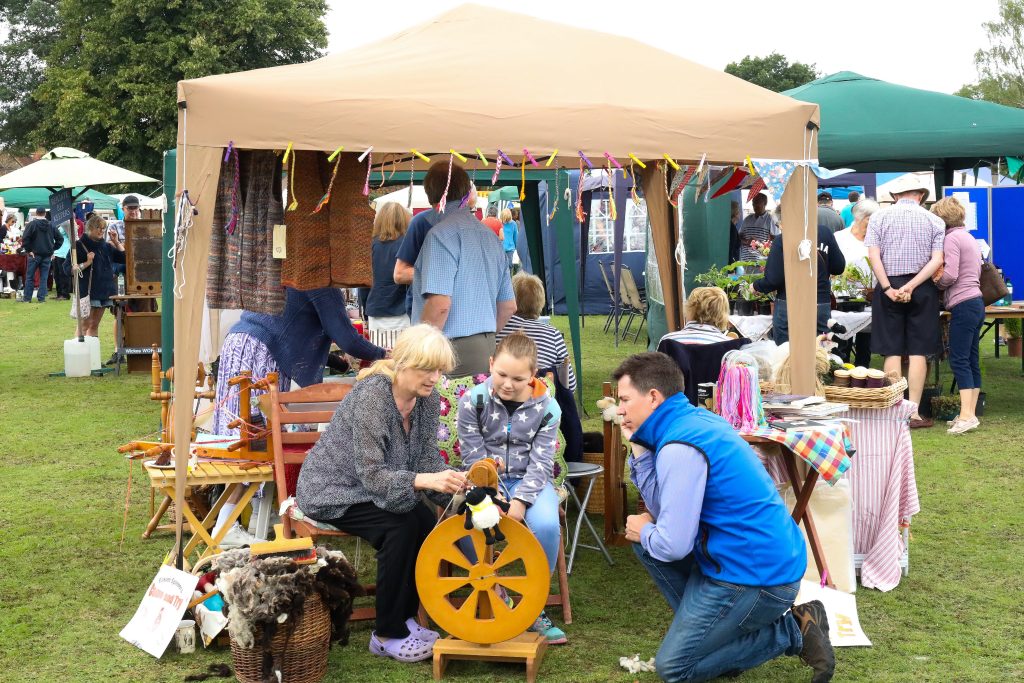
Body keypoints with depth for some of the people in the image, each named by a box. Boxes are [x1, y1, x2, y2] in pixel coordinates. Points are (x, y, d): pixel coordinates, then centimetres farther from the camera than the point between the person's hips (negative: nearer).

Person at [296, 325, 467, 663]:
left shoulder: (428, 398, -6)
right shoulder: (371, 396, -29)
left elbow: (427, 458, -5)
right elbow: (371, 475, -31)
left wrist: (451, 481, -26)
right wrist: (424, 480, -45)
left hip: (370, 488, 7)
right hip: (330, 490, -7)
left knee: (428, 525, -18)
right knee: (401, 528, -28)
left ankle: (404, 617, 2)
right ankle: (387, 635, -14)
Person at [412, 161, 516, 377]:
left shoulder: (442, 233, -11)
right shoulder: (489, 235, 15)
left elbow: (439, 304, -19)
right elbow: (508, 306, 18)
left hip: (455, 351, -8)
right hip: (486, 349, 8)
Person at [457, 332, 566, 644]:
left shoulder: (546, 408, -6)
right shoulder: (473, 401, -7)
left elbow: (540, 464, -8)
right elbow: (474, 457, -6)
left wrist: (520, 500, -24)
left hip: (529, 481, 0)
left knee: (547, 524, -31)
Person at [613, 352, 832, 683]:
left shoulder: (680, 448, -23)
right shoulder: (693, 419, 7)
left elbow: (674, 545, -24)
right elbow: (668, 510, 8)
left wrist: (645, 533, -2)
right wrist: (639, 450, 1)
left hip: (758, 577, -10)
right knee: (645, 539, 14)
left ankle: (793, 631, 3)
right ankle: (708, 623, 15)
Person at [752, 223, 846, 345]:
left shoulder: (781, 241, -10)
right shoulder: (825, 232, -2)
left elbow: (773, 280, -11)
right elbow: (839, 267, 2)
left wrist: (756, 286, 7)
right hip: (822, 306, 3)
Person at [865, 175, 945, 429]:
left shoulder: (879, 217, 3)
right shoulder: (934, 221, 4)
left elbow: (873, 255, -8)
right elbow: (937, 260, -7)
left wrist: (888, 288, -9)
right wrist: (911, 286, -11)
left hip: (888, 287, 0)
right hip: (923, 289, 0)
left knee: (893, 351, 4)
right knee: (918, 352, 3)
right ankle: (914, 412, 2)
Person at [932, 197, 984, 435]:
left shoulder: (951, 238, -10)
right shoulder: (969, 237, 20)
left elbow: (950, 275, -18)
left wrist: (937, 281, 2)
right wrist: (941, 279, 11)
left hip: (963, 305, -10)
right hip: (976, 302, 10)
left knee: (959, 361, -10)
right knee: (971, 361, 10)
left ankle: (967, 415, -13)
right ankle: (970, 413, 13)